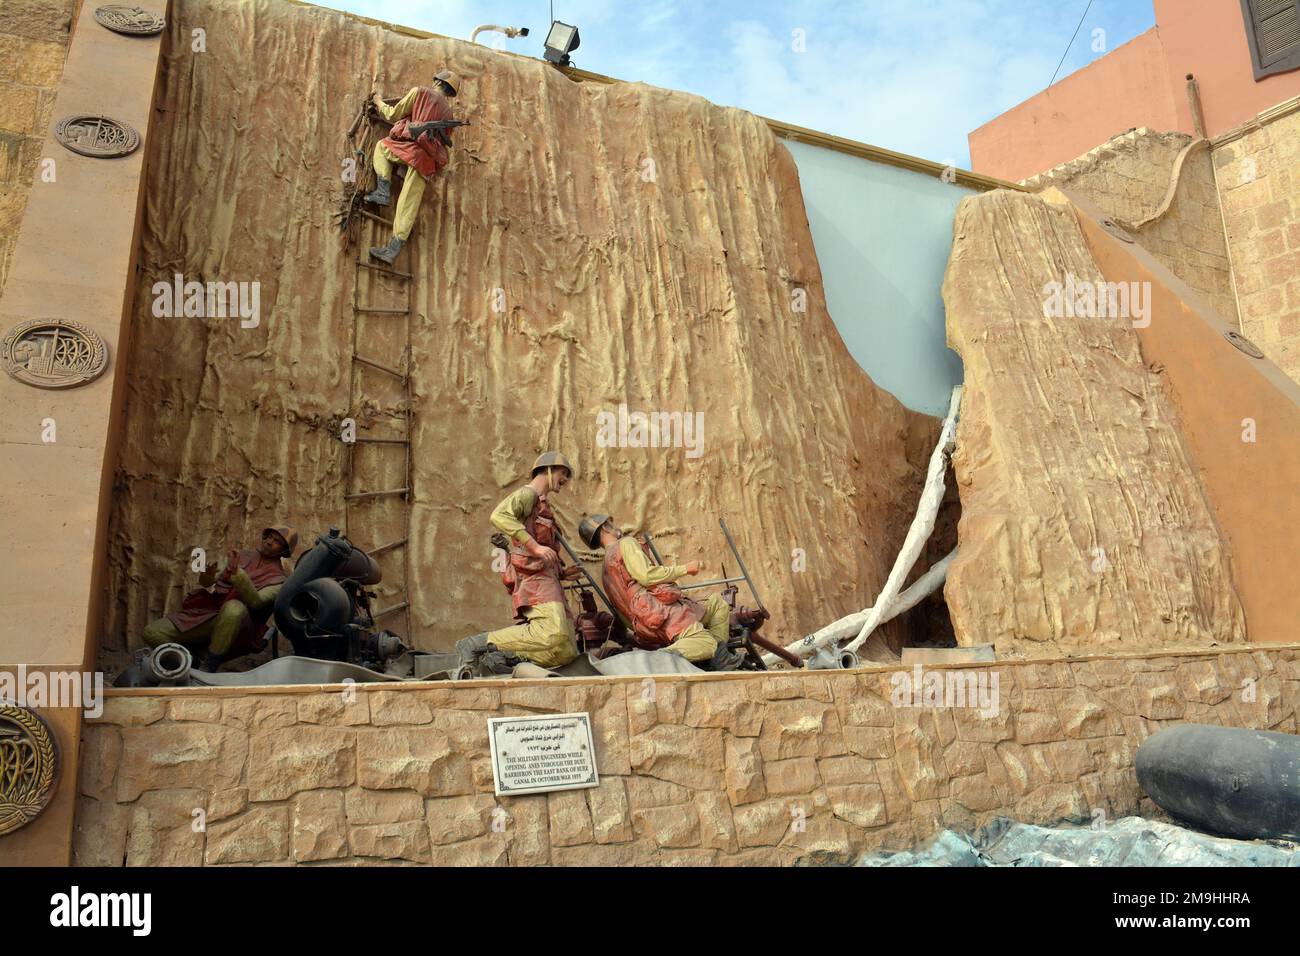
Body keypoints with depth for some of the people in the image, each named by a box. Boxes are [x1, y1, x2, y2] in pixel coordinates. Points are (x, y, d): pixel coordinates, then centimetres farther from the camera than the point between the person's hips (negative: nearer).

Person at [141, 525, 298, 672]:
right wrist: (208, 578, -7)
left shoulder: (278, 579, -1)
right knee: (151, 633, -14)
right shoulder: (246, 554, 15)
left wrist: (236, 572, -32)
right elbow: (213, 584, 18)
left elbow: (255, 601, -21)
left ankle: (207, 667, -25)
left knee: (235, 608, -41)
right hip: (205, 611, 5)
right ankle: (194, 662, 4)